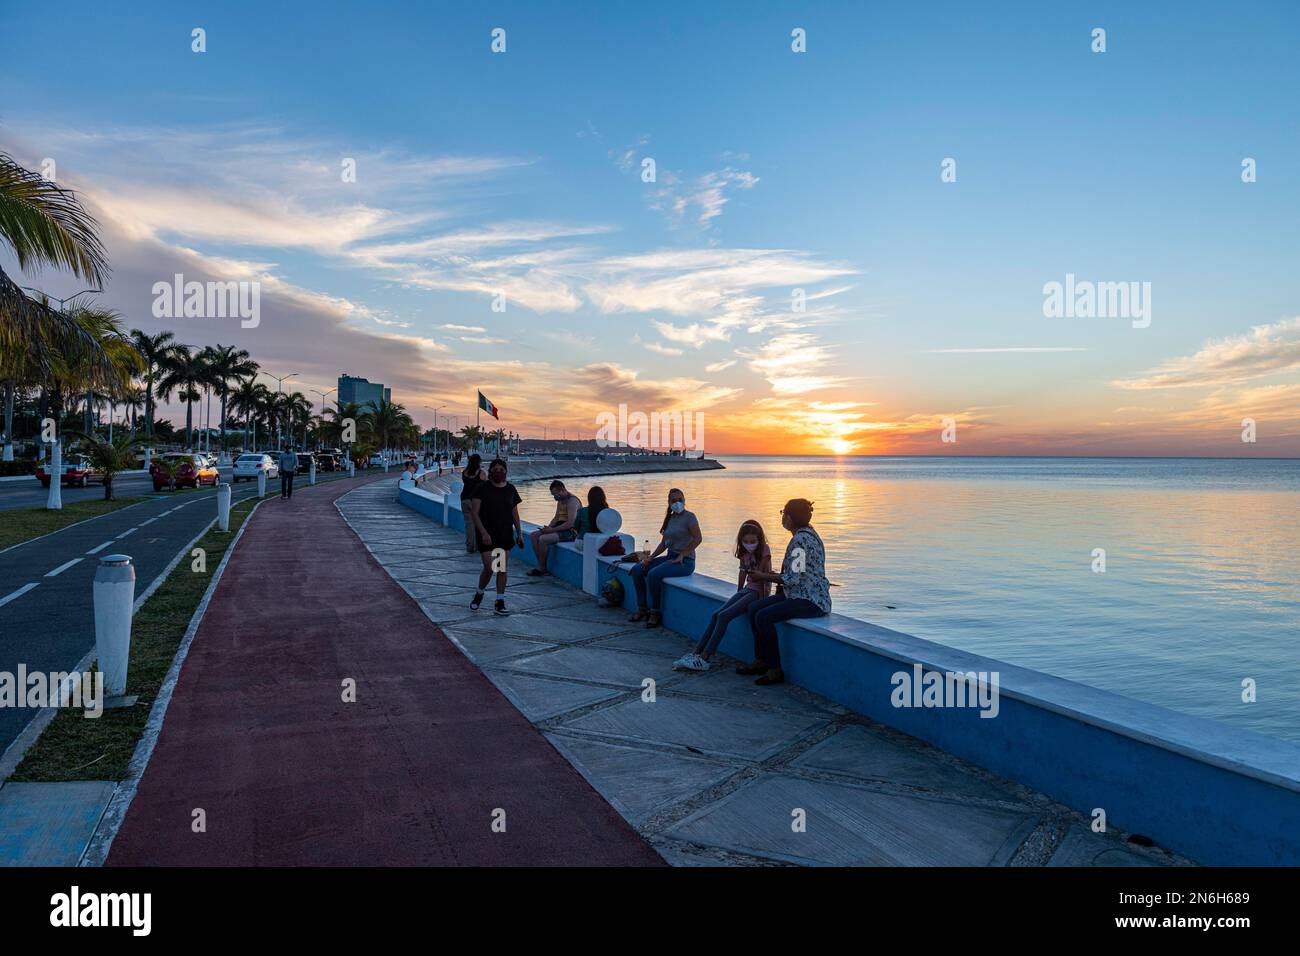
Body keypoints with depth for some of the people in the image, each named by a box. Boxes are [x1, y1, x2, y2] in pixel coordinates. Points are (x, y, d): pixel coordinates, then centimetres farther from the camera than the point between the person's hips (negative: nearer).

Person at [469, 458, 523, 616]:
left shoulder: (510, 489, 6)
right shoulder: (482, 488, -6)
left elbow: (515, 513, 13)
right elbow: (475, 513, -9)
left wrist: (519, 533, 9)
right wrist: (483, 533, -19)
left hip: (506, 534, 4)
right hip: (487, 535, -4)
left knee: (502, 569, 3)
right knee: (489, 568, -8)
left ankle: (500, 603, 10)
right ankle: (479, 594, 21)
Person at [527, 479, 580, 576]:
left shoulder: (572, 501, -17)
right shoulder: (560, 500, 15)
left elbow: (570, 523, -25)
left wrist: (552, 530, -21)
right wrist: (549, 527, -1)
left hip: (571, 532, -10)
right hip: (561, 528, 10)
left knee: (543, 539, -25)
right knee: (534, 535, -1)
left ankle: (542, 569, -9)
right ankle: (541, 566, -3)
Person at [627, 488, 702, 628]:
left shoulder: (689, 517, -7)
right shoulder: (670, 518, 15)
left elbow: (698, 538, -15)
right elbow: (663, 543, 16)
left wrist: (682, 555, -15)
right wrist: (651, 557, 2)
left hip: (685, 561, -8)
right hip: (670, 557, 8)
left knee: (653, 574, -29)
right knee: (637, 569, -4)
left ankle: (655, 613, -14)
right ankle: (642, 608, 2)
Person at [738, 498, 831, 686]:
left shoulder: (801, 539, -19)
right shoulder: (806, 533, 13)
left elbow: (793, 578, -22)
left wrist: (764, 576, -11)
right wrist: (771, 575, 9)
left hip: (811, 601, -11)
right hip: (799, 594, 11)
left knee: (764, 617, -22)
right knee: (754, 608, 4)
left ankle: (775, 670, -10)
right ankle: (761, 661, 11)